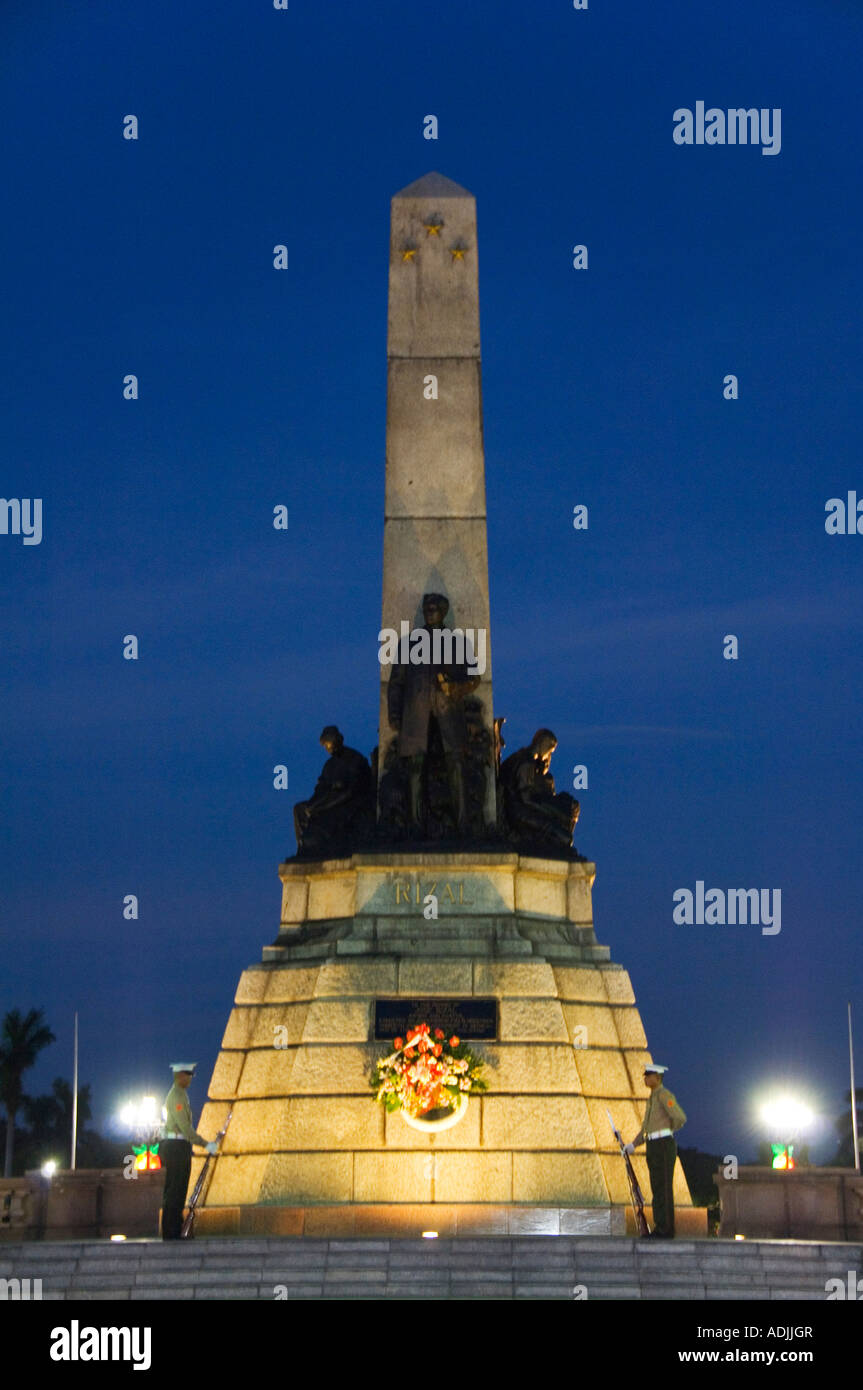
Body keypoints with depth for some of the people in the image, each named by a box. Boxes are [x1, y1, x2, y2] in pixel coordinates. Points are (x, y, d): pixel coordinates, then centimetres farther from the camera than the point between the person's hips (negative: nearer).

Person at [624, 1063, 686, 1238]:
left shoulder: (664, 1095, -11)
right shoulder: (653, 1097, 20)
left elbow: (680, 1118, -20)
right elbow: (646, 1125, 24)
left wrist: (670, 1130, 0)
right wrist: (634, 1144, 15)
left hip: (664, 1145, -10)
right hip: (653, 1147, 10)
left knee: (664, 1187, -8)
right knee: (656, 1188, 9)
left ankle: (667, 1229, -7)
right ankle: (660, 1228, 11)